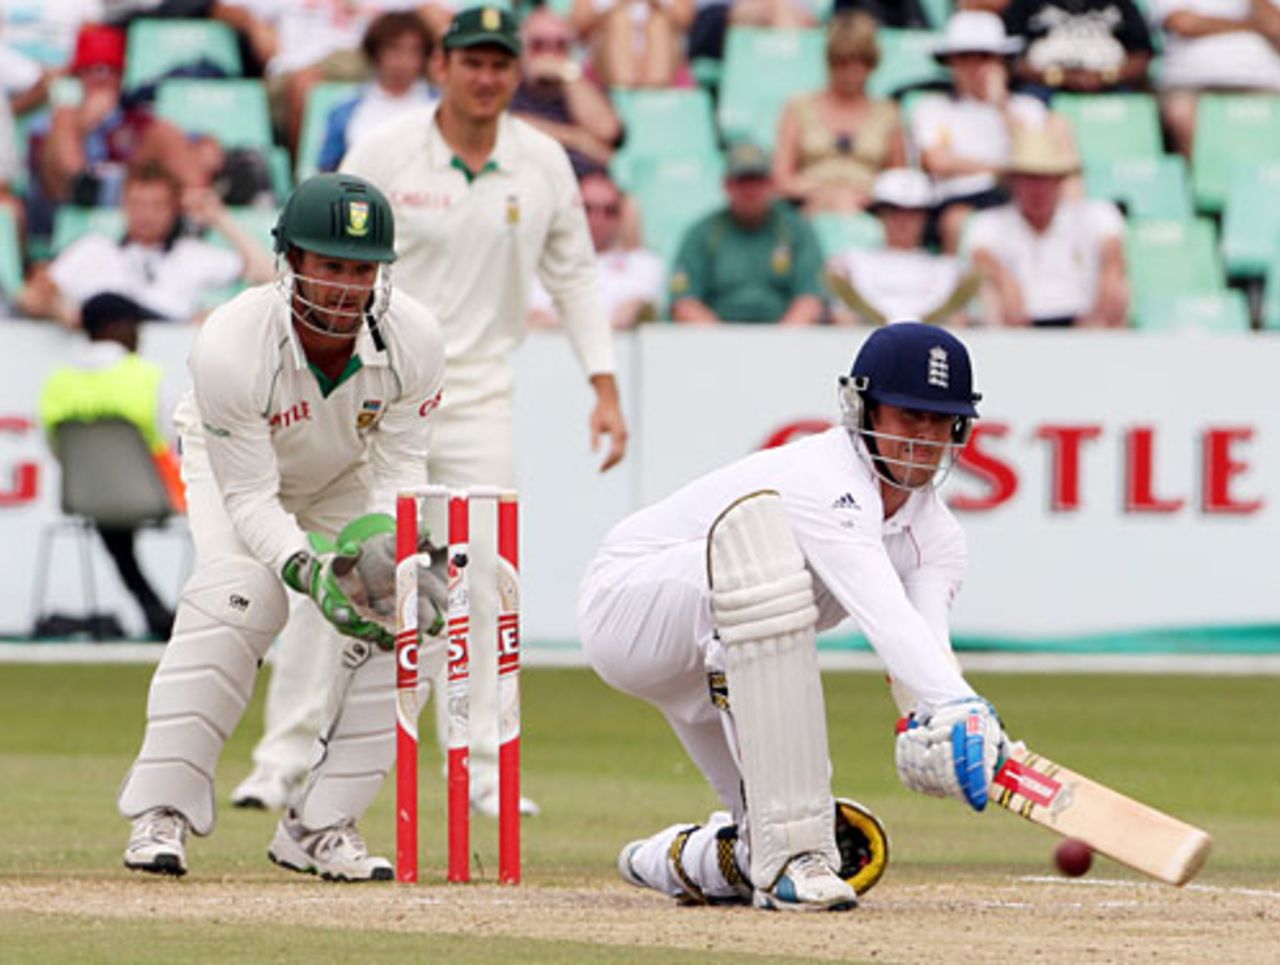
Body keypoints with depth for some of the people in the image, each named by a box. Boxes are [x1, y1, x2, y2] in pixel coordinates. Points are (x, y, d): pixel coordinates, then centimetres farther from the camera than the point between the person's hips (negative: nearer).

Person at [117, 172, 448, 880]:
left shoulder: (412, 340, -28)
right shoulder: (229, 349, -38)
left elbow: (400, 468, -17)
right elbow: (250, 497, -33)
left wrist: (383, 539, -38)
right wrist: (308, 569, -50)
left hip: (345, 480, 4)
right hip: (230, 464, -3)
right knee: (237, 595, -30)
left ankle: (320, 826, -5)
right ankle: (161, 813, -23)